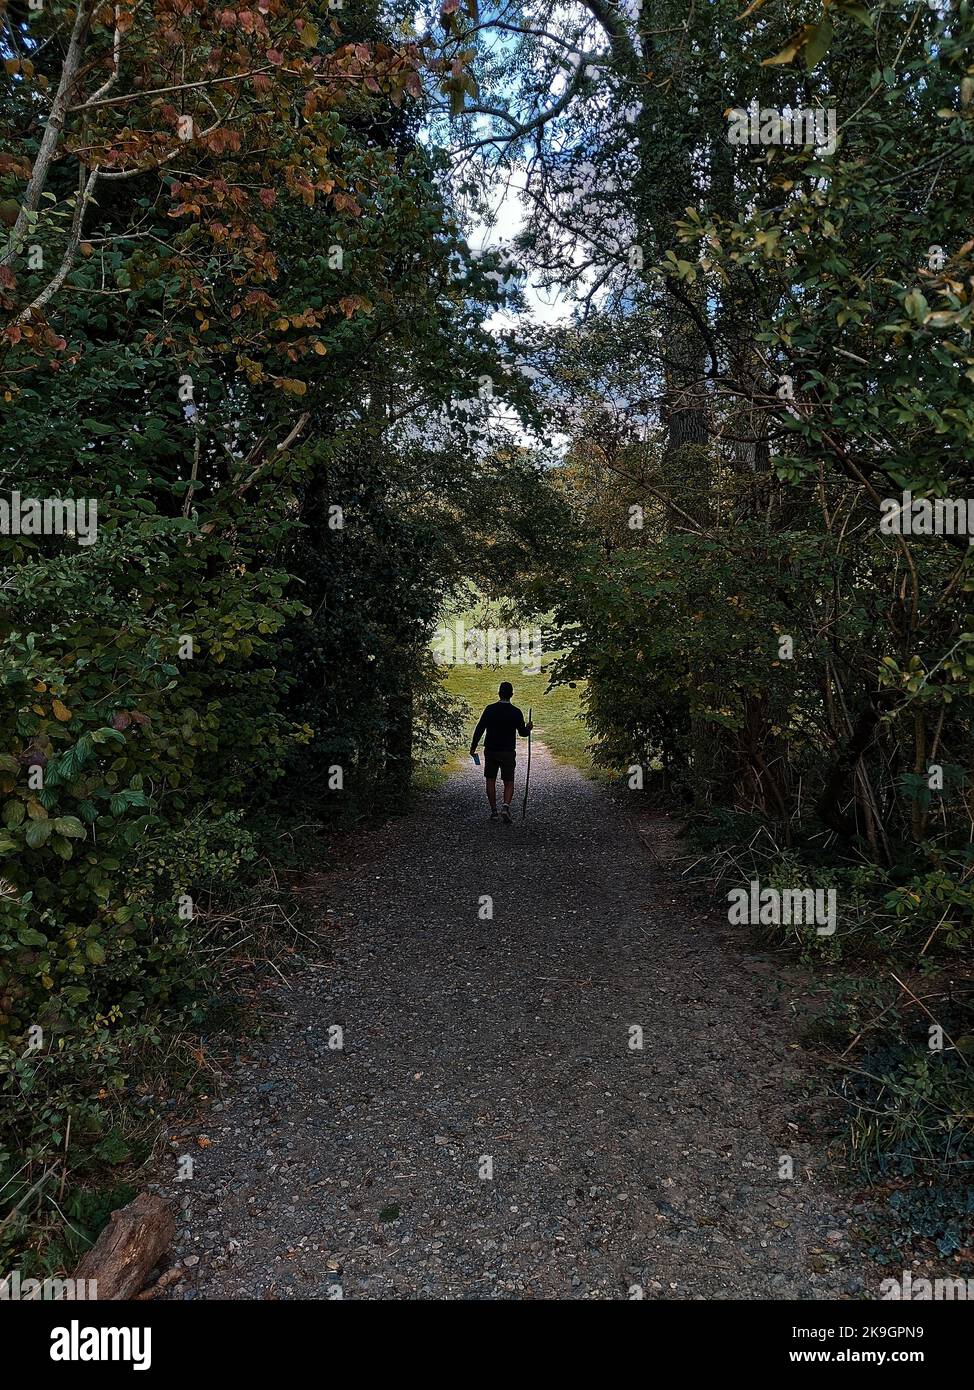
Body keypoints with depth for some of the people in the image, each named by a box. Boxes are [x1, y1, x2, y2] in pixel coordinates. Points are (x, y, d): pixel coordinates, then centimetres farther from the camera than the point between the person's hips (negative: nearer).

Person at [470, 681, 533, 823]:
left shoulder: (490, 709, -5)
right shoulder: (516, 712, -6)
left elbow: (479, 729, -6)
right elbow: (523, 732, 1)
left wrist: (473, 747, 2)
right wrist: (528, 728, 23)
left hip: (490, 751, 1)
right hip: (508, 752, -1)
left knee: (491, 781, 13)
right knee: (509, 783, 6)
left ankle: (494, 812, 12)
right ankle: (506, 806, -18)